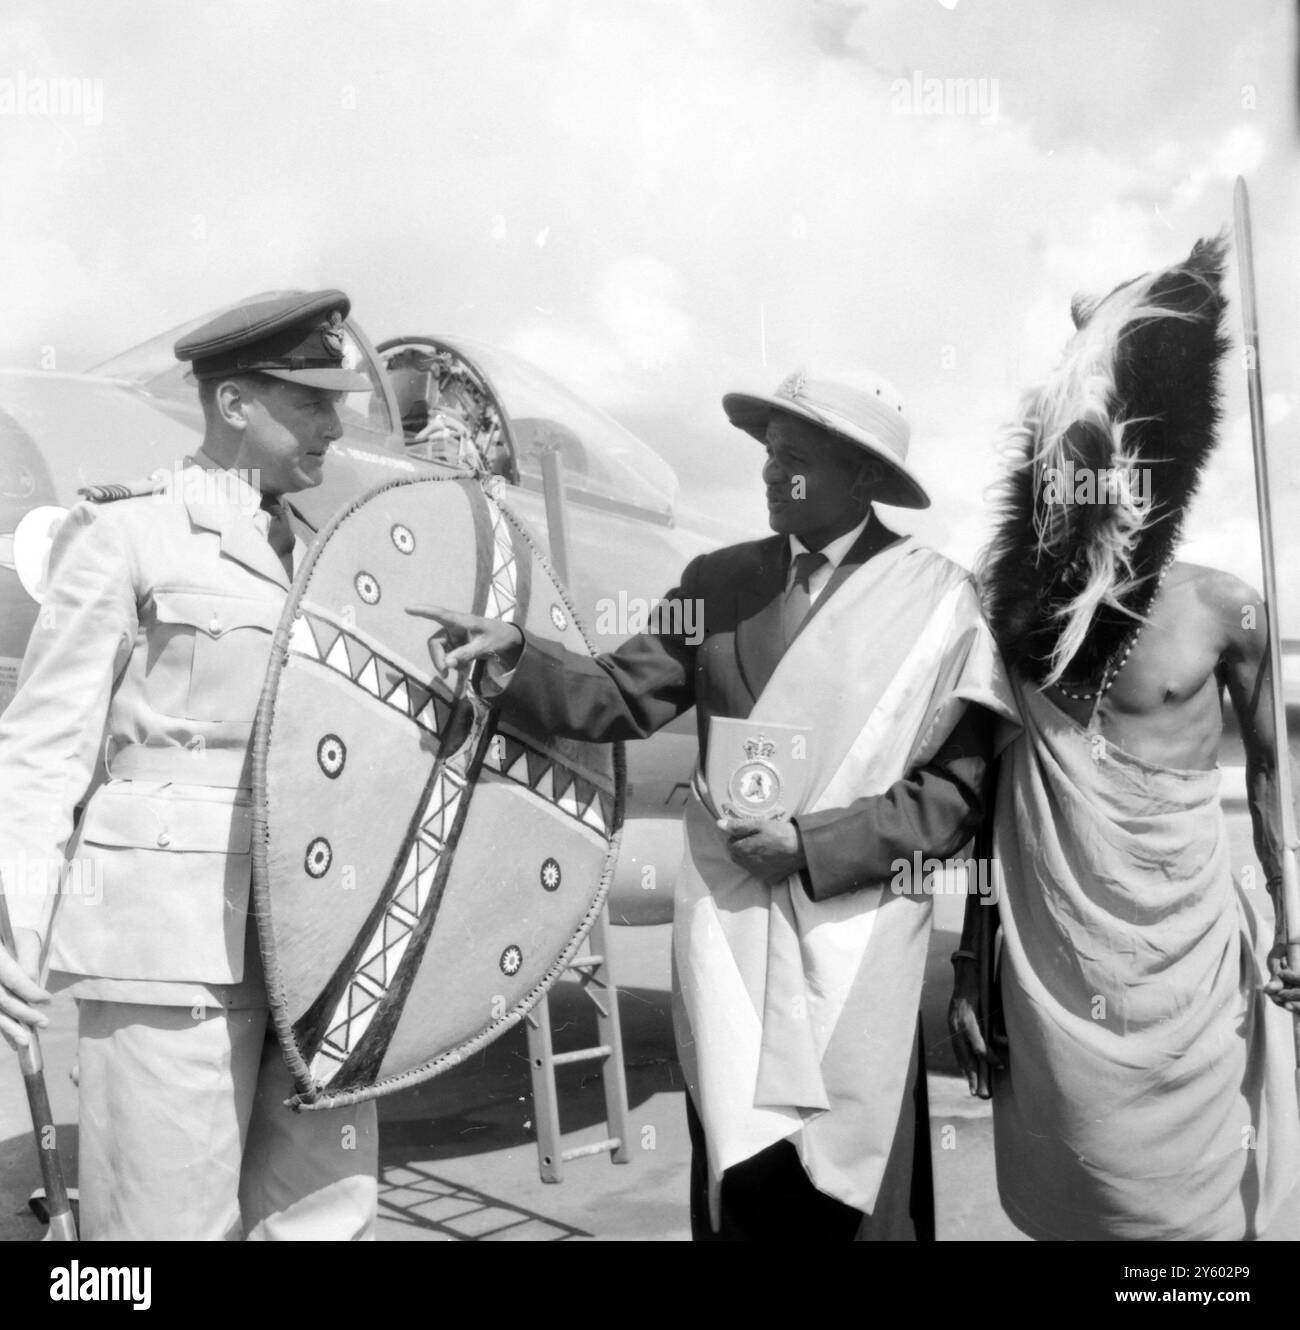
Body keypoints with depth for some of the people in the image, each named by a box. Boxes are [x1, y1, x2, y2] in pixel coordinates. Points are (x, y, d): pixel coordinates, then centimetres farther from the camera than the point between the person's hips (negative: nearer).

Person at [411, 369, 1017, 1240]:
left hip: (858, 948, -2)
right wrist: (514, 657, -14)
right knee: (736, 1192, 12)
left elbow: (957, 789, -5)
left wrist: (811, 841, -13)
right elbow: (622, 696, 2)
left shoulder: (940, 598, -3)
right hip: (728, 934, 3)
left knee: (856, 1199, 10)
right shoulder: (720, 581, 7)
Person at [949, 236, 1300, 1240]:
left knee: (1197, 1202, 8)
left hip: (1187, 965, -1)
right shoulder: (1020, 614, -2)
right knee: (1080, 1201, 13)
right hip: (1054, 971, 2)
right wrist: (971, 968, 6)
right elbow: (989, 802, 4)